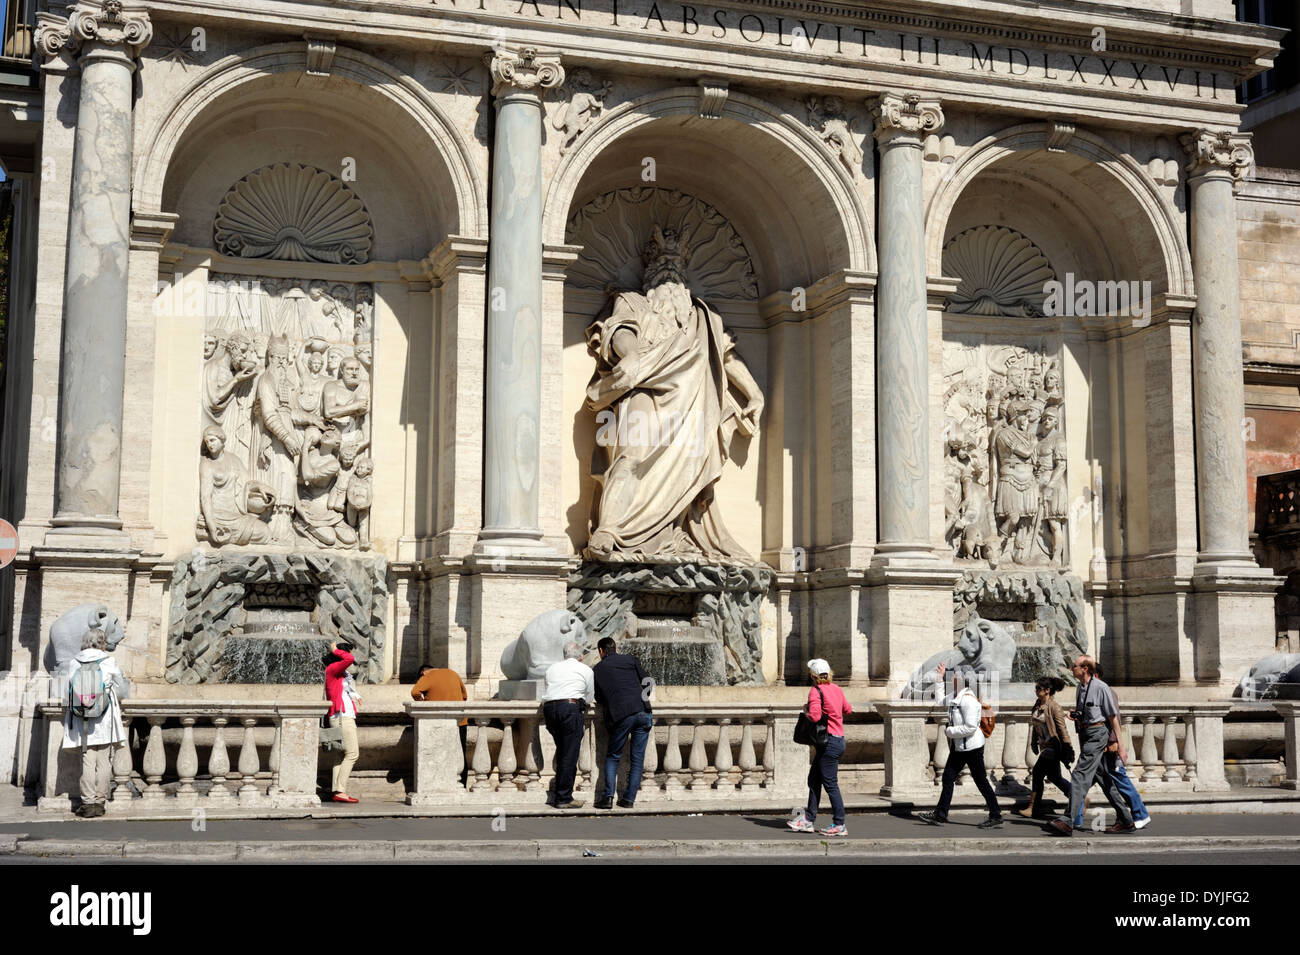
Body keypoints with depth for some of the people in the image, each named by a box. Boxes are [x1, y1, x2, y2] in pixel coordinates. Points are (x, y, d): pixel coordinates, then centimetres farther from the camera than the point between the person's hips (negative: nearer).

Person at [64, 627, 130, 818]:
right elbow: (122, 690, 0)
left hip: (82, 722, 2)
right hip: (105, 721, -2)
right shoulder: (109, 662, -7)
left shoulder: (75, 663, 0)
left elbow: (69, 691, 4)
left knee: (87, 762, 6)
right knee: (104, 762, 6)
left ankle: (88, 802, 5)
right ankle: (99, 801, 8)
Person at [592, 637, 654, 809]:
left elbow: (599, 699, 15)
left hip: (620, 716, -1)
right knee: (637, 758, 8)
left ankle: (608, 797, -1)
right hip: (643, 712, 1)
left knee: (612, 757, 12)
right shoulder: (630, 659, 13)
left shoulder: (597, 669, 11)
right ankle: (629, 799, 6)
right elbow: (647, 682, 14)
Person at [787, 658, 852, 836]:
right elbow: (848, 710, 25)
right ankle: (809, 820, 19)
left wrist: (806, 713, -6)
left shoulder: (816, 691, -14)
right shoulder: (836, 689, 11)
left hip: (829, 742, -9)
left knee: (830, 784, -3)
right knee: (814, 780, 14)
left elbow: (814, 716, -26)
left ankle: (839, 825, 1)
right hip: (838, 740, 9)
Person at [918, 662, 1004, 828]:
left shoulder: (968, 699, -22)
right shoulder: (954, 696, 7)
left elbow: (971, 727, -26)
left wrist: (950, 731, -16)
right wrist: (940, 677, 22)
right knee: (948, 778, 10)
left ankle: (996, 816, 11)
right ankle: (940, 815, 16)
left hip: (972, 747, -10)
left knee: (981, 781, 0)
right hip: (959, 747, 10)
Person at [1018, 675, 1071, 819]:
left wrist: (1067, 749, -16)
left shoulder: (1054, 707, -16)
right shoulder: (1038, 705, 8)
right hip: (1044, 746, 9)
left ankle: (1033, 809, -6)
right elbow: (1036, 726, 18)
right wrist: (1035, 743, 20)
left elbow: (1062, 728, -16)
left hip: (1053, 745, -9)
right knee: (1054, 776, 13)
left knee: (1038, 772, -11)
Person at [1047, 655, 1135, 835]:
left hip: (1097, 734, -9)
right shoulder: (1079, 688, 13)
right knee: (1104, 779, 12)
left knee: (1080, 774, -17)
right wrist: (1074, 713, 3)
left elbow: (1113, 716, -8)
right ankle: (1126, 821, 20)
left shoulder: (1101, 688, -12)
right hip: (1085, 733, 9)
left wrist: (1120, 744, -7)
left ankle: (1068, 822, -23)